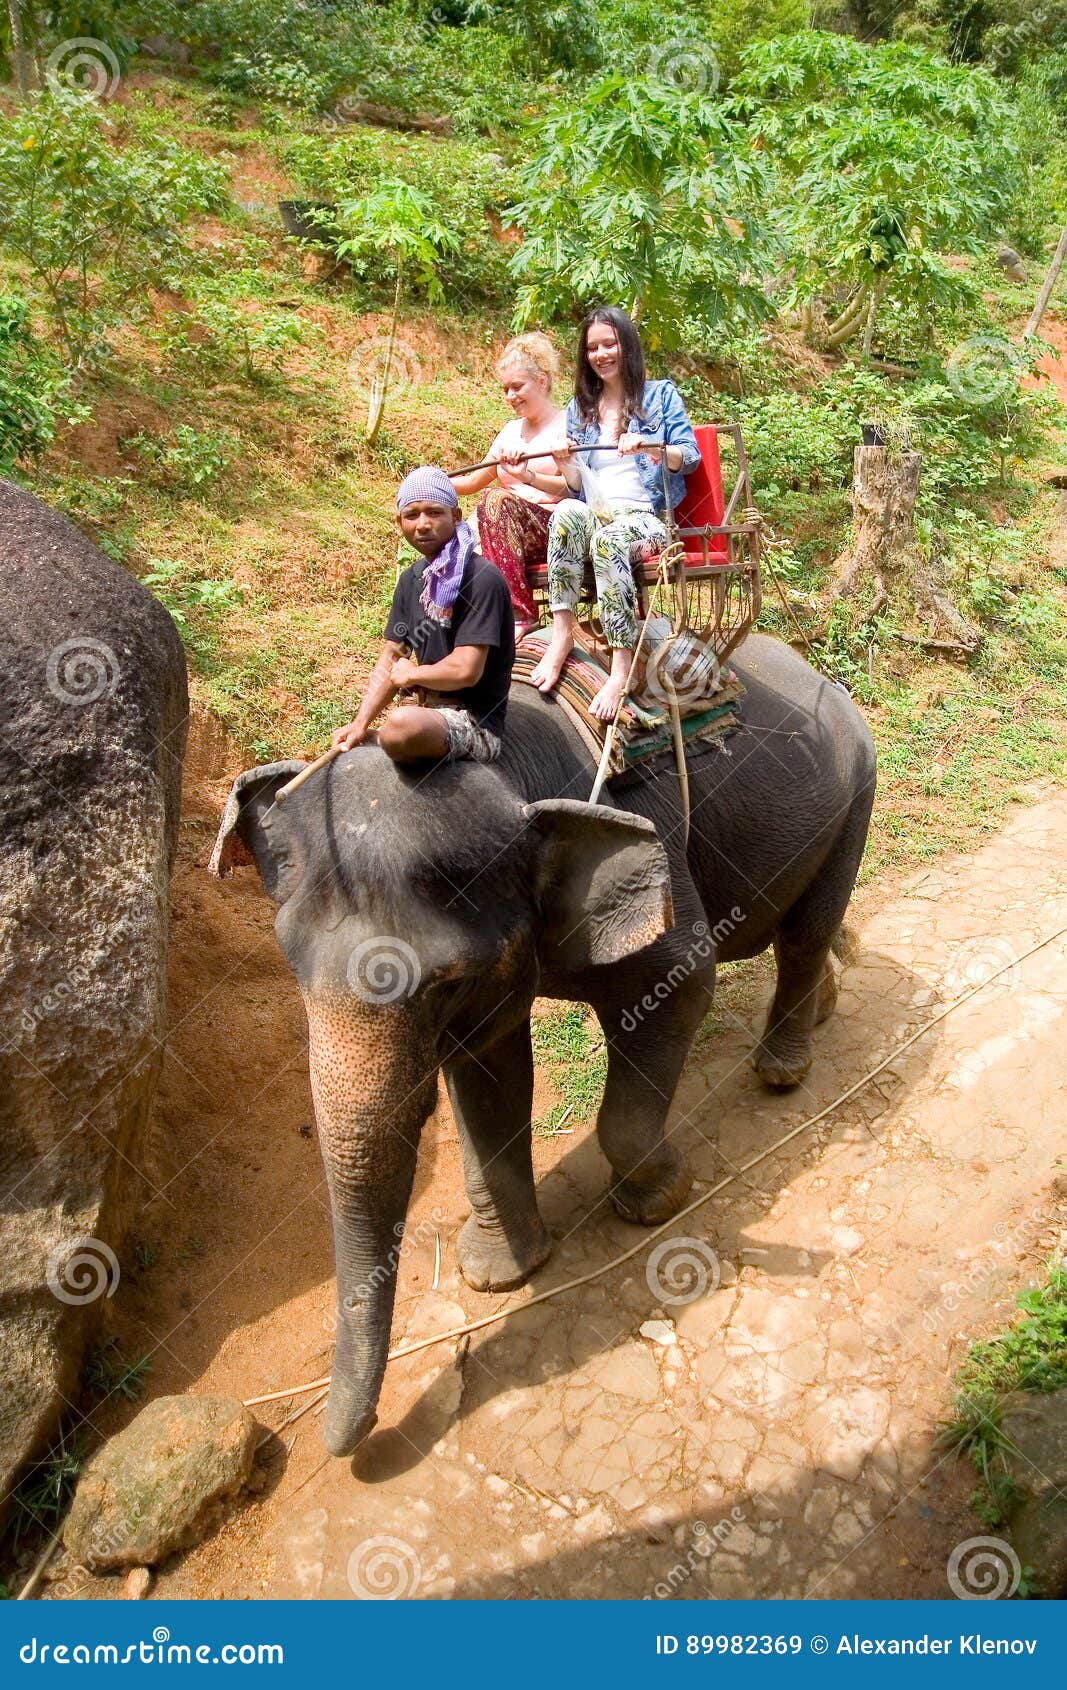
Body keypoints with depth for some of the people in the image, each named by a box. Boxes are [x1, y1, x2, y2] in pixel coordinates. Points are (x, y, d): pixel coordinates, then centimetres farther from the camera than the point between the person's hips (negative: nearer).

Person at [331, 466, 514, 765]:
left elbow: (466, 670, -23)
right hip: (434, 713, 9)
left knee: (404, 724, -37)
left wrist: (411, 674, -4)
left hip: (475, 722, -9)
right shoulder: (412, 578, 11)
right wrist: (361, 723, -1)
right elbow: (391, 659, 12)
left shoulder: (481, 578, -16)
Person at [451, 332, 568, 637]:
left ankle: (520, 615, -39)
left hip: (555, 530, -5)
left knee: (495, 499, -33)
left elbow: (573, 487, -10)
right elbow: (475, 481, 30)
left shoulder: (566, 426, 4)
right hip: (508, 534, 5)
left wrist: (528, 477, -27)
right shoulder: (511, 431, 25)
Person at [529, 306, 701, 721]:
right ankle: (562, 631, -39)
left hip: (645, 518, -3)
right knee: (567, 511, -35)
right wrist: (565, 465, -6)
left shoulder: (660, 395, 12)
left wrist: (650, 448, -17)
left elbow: (690, 457, 2)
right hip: (593, 515, 3)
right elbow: (578, 486, 17)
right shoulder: (579, 408, 22)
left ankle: (623, 665, -47)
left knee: (609, 539, -39)